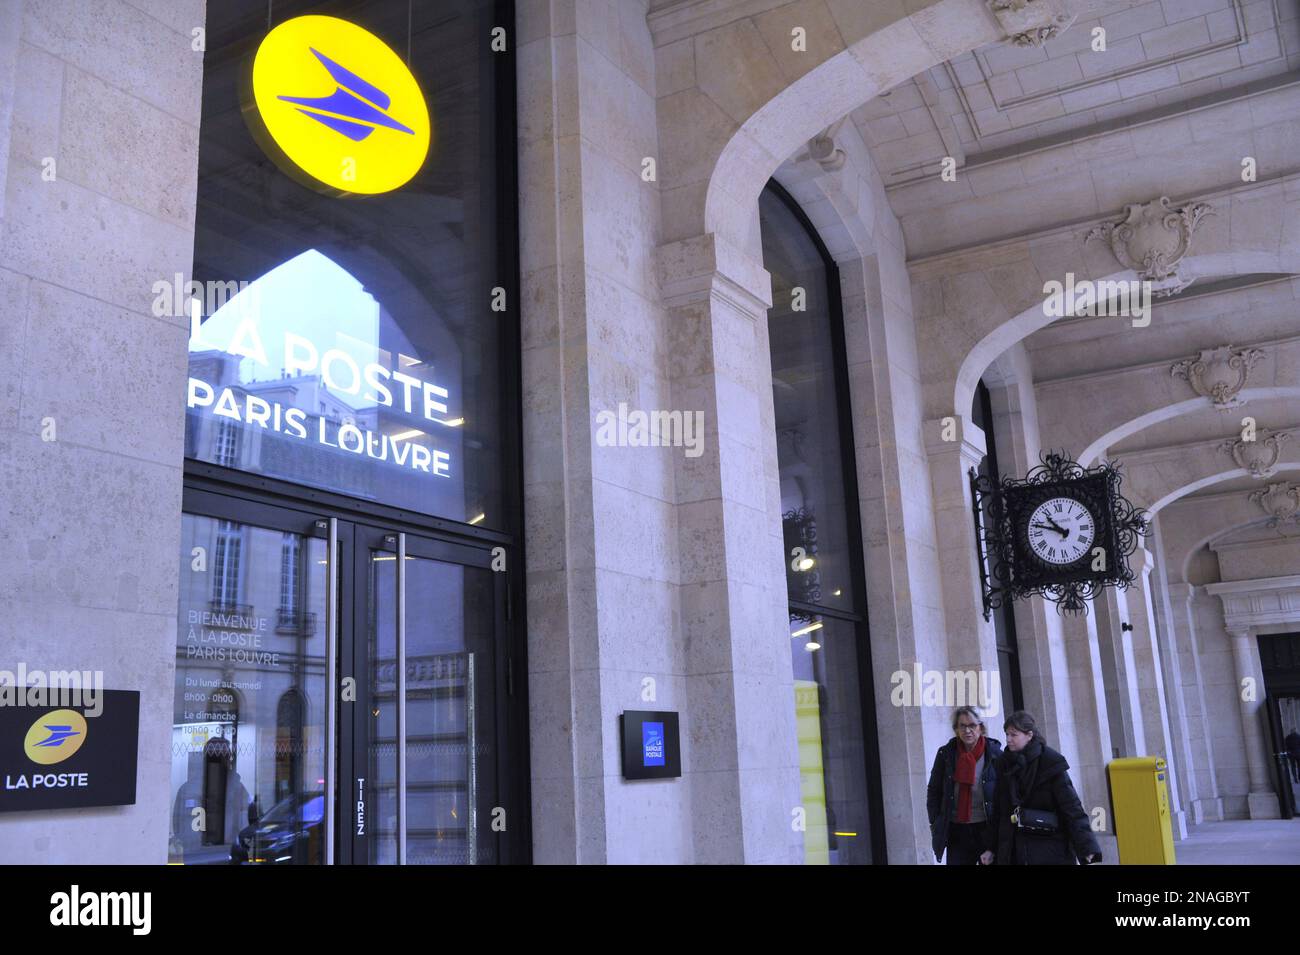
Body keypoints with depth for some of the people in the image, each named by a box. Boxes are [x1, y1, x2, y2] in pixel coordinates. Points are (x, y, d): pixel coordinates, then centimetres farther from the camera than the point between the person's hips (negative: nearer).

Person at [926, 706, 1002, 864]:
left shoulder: (995, 753, -4)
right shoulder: (946, 753, 1)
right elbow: (933, 791, 7)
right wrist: (935, 824, 2)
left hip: (988, 828, -1)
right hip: (957, 831, 2)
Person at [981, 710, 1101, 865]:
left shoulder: (1051, 763, -7)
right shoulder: (1005, 764, 6)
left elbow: (1071, 806, -12)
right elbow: (998, 809, 12)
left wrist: (1087, 848, -20)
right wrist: (991, 848, 12)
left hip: (1050, 852, -4)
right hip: (1014, 851, 4)